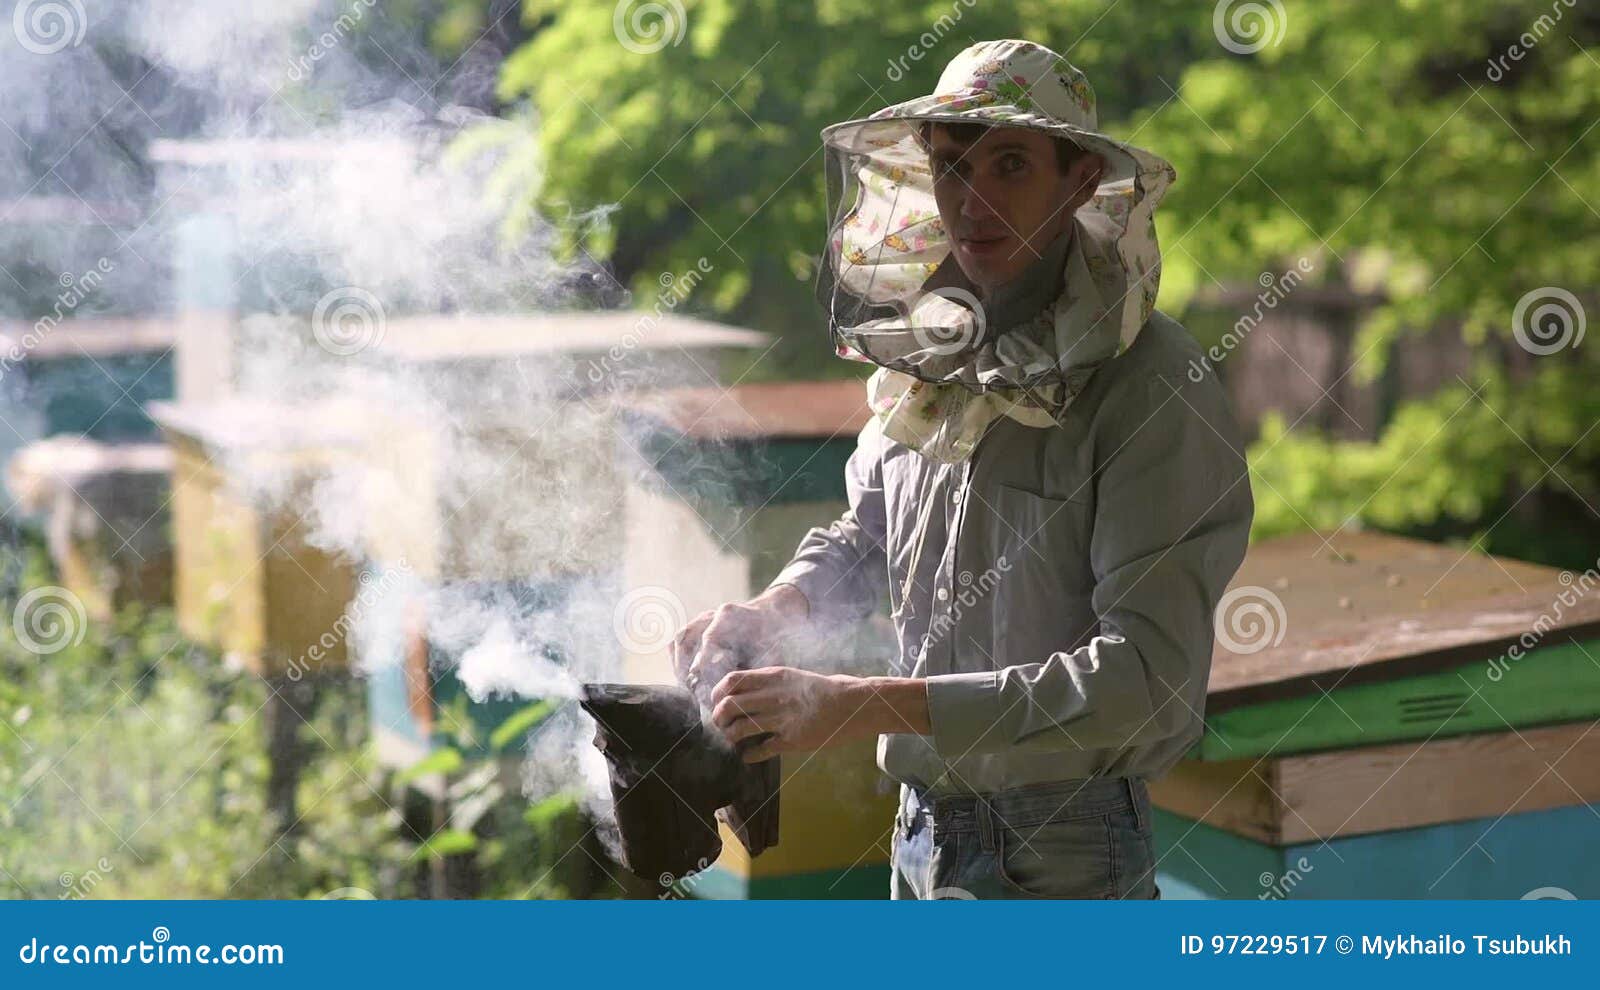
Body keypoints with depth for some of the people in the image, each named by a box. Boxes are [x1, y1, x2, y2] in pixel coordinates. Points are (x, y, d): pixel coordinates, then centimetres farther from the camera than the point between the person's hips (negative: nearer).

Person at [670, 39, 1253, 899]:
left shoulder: (1154, 386, -19)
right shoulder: (927, 357, 2)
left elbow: (1151, 675, -27)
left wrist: (858, 704, -30)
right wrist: (769, 611, -4)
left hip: (1062, 857, -6)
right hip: (923, 829, 6)